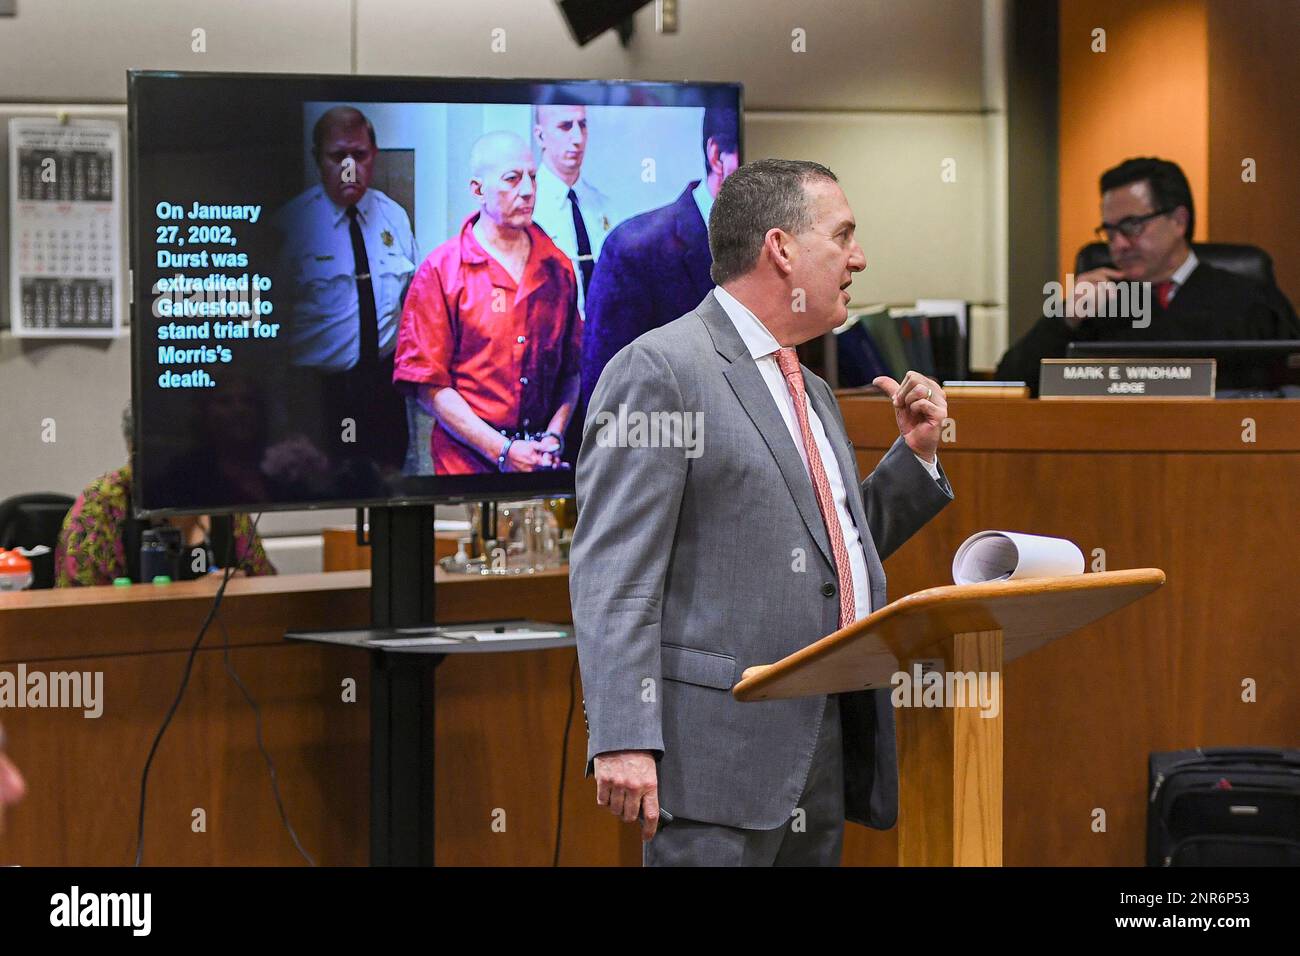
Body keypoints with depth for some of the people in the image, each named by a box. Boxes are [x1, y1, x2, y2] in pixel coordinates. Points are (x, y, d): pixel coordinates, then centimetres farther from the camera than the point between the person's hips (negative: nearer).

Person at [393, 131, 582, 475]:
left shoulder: (557, 266, 6)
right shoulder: (441, 270, -5)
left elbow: (571, 369, 8)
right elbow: (429, 385, -10)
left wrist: (554, 437, -8)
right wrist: (502, 451, -15)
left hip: (544, 460, 3)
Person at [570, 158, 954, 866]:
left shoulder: (810, 393, 22)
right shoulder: (659, 368, -7)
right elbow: (612, 576, -14)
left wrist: (917, 453, 16)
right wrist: (622, 742, -22)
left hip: (826, 753, 9)